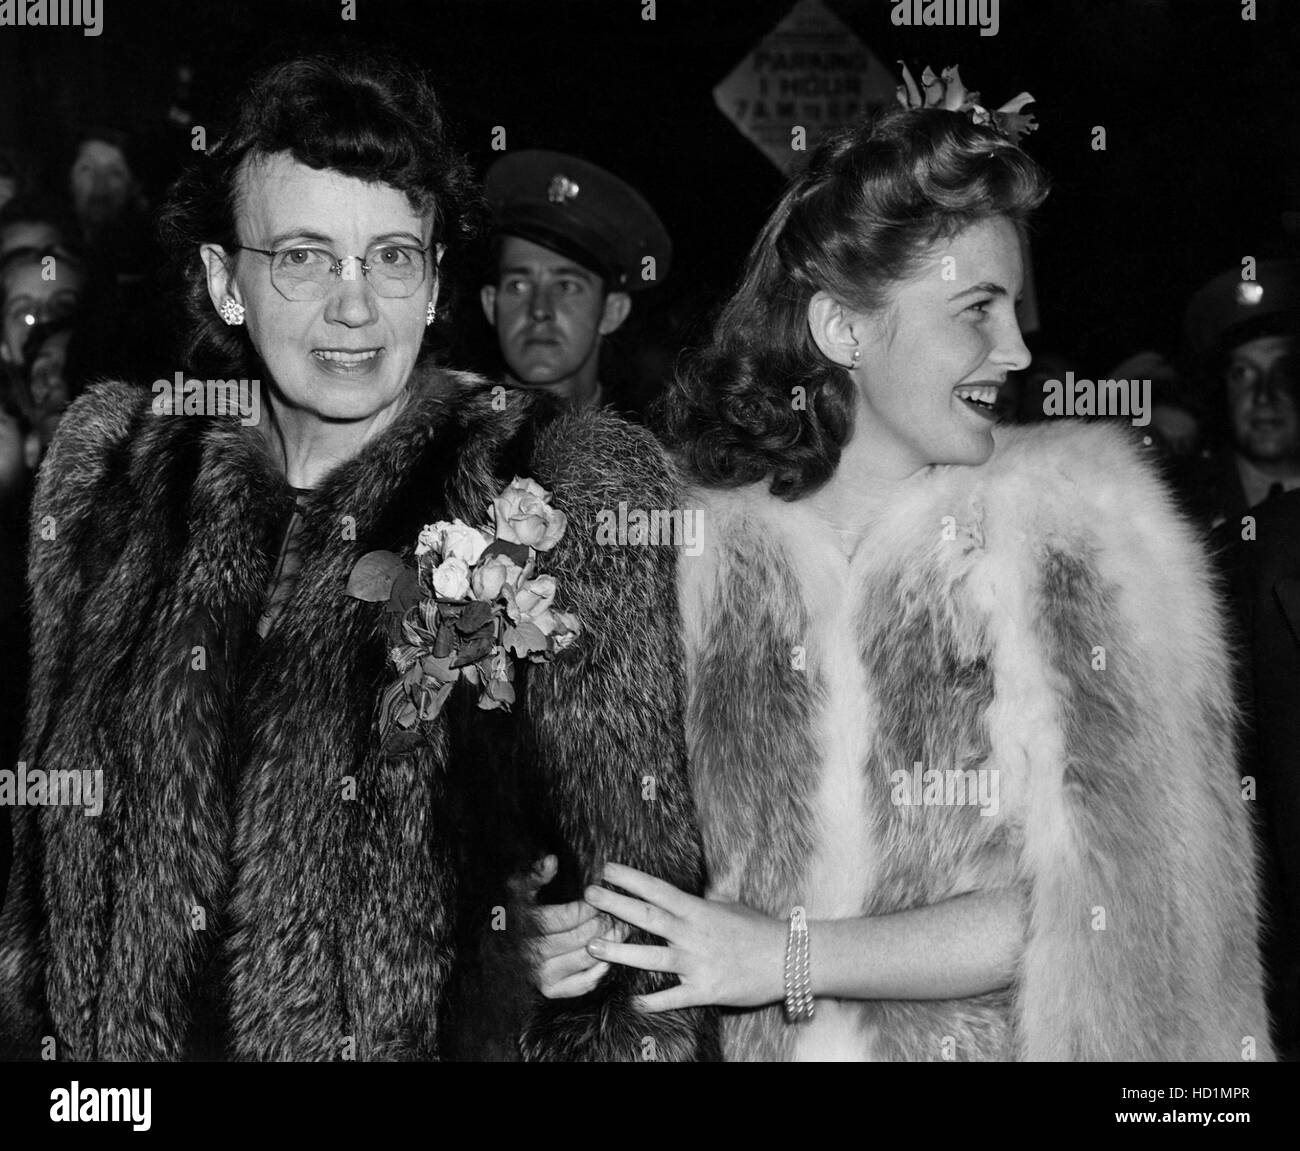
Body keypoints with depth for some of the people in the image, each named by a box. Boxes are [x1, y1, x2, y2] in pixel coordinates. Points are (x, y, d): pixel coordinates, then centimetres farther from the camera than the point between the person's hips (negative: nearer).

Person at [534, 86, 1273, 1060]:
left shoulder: (1076, 518, -10)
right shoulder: (705, 545, -7)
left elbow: (1120, 896, -15)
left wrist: (788, 957, -18)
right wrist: (597, 940, -15)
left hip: (1022, 1034, -1)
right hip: (761, 1041, 1)